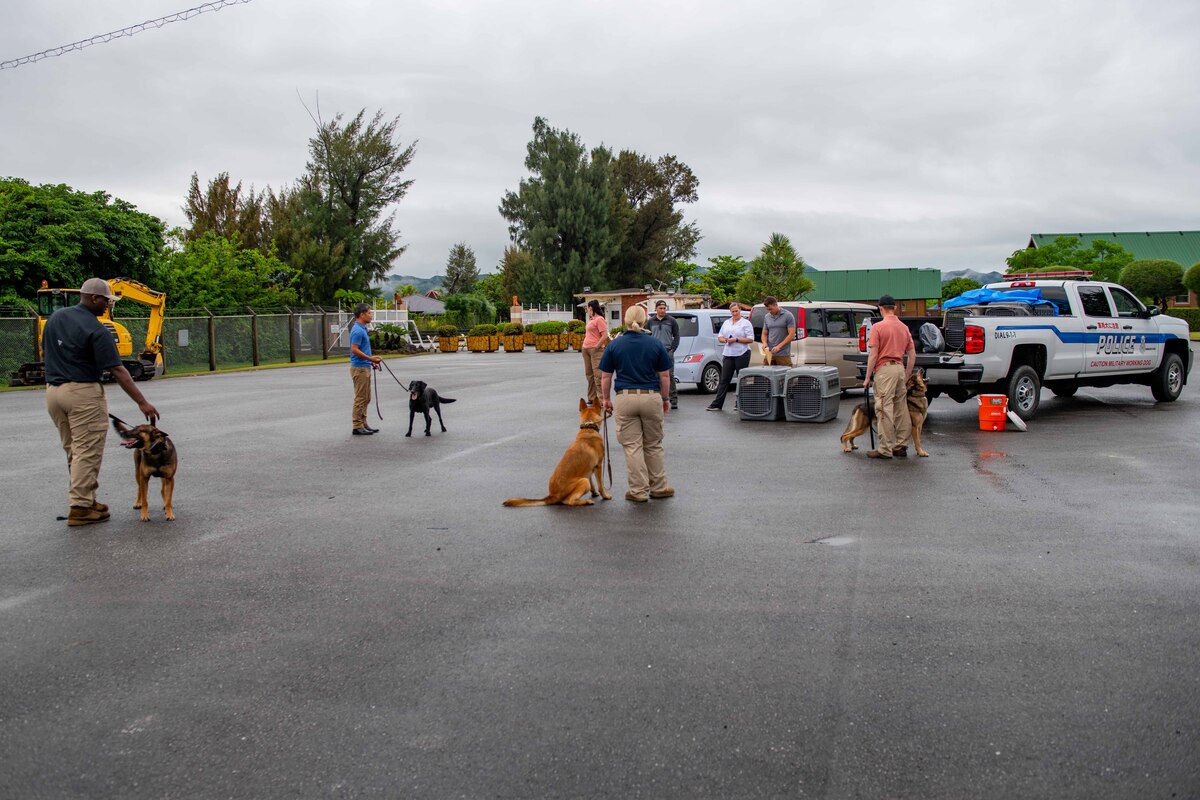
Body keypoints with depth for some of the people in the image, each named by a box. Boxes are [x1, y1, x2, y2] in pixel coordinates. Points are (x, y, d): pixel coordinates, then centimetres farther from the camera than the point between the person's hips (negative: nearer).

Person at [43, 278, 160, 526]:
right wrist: (142, 402, -19)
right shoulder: (95, 330, -15)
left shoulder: (55, 317, 8)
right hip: (83, 392, -8)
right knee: (87, 452, -2)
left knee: (73, 451, 16)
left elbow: (45, 352, 17)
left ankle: (85, 498, 22)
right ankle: (80, 508, -1)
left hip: (53, 391, 8)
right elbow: (117, 370, -19)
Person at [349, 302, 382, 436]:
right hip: (359, 368, -10)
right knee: (360, 398, -6)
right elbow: (354, 350, -24)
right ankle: (357, 426, -1)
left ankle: (363, 424, 18)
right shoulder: (357, 330, -17)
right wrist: (370, 358, -22)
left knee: (366, 398, 13)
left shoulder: (362, 329, 15)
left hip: (365, 367, 10)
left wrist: (371, 361, 19)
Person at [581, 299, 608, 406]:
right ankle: (592, 398, 19)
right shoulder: (591, 320, 18)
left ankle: (602, 399, -11)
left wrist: (597, 346, -17)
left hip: (595, 350, -10)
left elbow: (605, 335, -17)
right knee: (589, 374, 12)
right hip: (586, 349, 10)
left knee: (597, 374, -12)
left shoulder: (599, 319, -10)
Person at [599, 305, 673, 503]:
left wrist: (606, 399, 14)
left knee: (632, 446, 5)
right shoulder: (655, 344, 0)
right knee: (653, 445, 14)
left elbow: (605, 376, 2)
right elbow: (664, 376, 2)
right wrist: (666, 399, 14)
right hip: (651, 397, 1)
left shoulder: (614, 345, 0)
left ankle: (639, 491, 6)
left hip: (625, 398, -1)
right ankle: (658, 488, 20)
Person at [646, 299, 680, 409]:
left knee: (670, 375, -6)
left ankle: (674, 400, -4)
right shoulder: (651, 322, 11)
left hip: (667, 352, -2)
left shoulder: (671, 321, 6)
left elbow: (676, 336, 7)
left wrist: (672, 349, -4)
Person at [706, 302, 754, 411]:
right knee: (724, 379, 3)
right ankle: (717, 404, 1)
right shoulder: (726, 323, 16)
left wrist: (736, 340, -16)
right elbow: (719, 337, 19)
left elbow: (750, 339, -8)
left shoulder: (746, 323, -1)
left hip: (742, 354, -5)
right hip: (728, 354, 5)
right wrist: (724, 339, -4)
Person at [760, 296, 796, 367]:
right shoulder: (767, 317, 12)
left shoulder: (788, 316, -4)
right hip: (769, 354, 5)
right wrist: (764, 343, -4)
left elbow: (791, 334, -9)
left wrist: (779, 346, -18)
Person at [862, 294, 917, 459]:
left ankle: (885, 449, -4)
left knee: (884, 410, -5)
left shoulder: (878, 327, -7)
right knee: (901, 408, 13)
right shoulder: (904, 328, 12)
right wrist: (907, 377, 20)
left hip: (884, 369, -7)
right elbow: (912, 355, 13)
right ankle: (901, 446, 20)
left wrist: (867, 378, -6)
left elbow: (873, 355, -11)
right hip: (900, 368, 7)